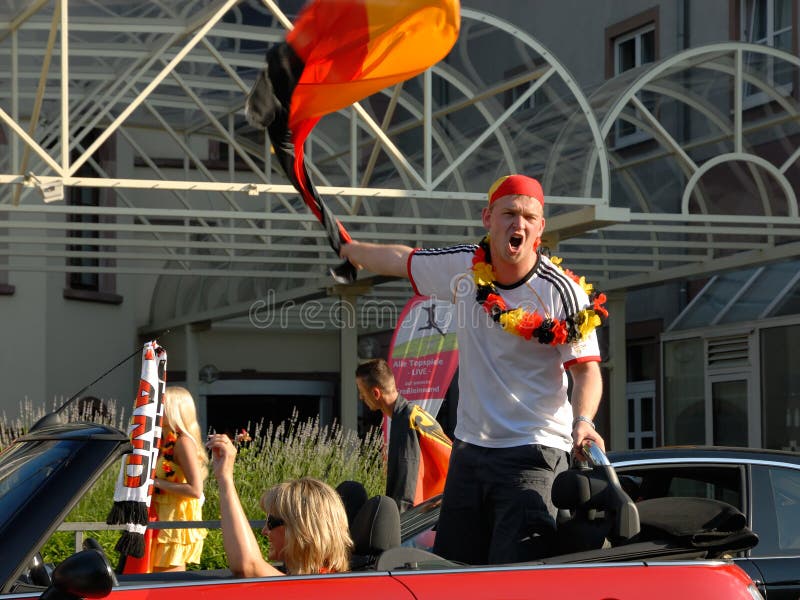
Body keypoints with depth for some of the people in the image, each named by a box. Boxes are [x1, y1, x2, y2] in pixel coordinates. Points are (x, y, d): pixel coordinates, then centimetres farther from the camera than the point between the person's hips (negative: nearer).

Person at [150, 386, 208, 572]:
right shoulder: (164, 443, 12)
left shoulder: (183, 442, -14)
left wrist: (157, 483, -19)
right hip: (161, 520, 9)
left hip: (177, 521, -9)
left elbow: (195, 490, -22)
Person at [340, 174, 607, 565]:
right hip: (470, 447, 6)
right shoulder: (463, 268, 3)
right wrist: (352, 249, 39)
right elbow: (400, 259, 22)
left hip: (534, 454, -5)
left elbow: (586, 368, -8)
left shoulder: (563, 291, -10)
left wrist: (582, 422, -28)